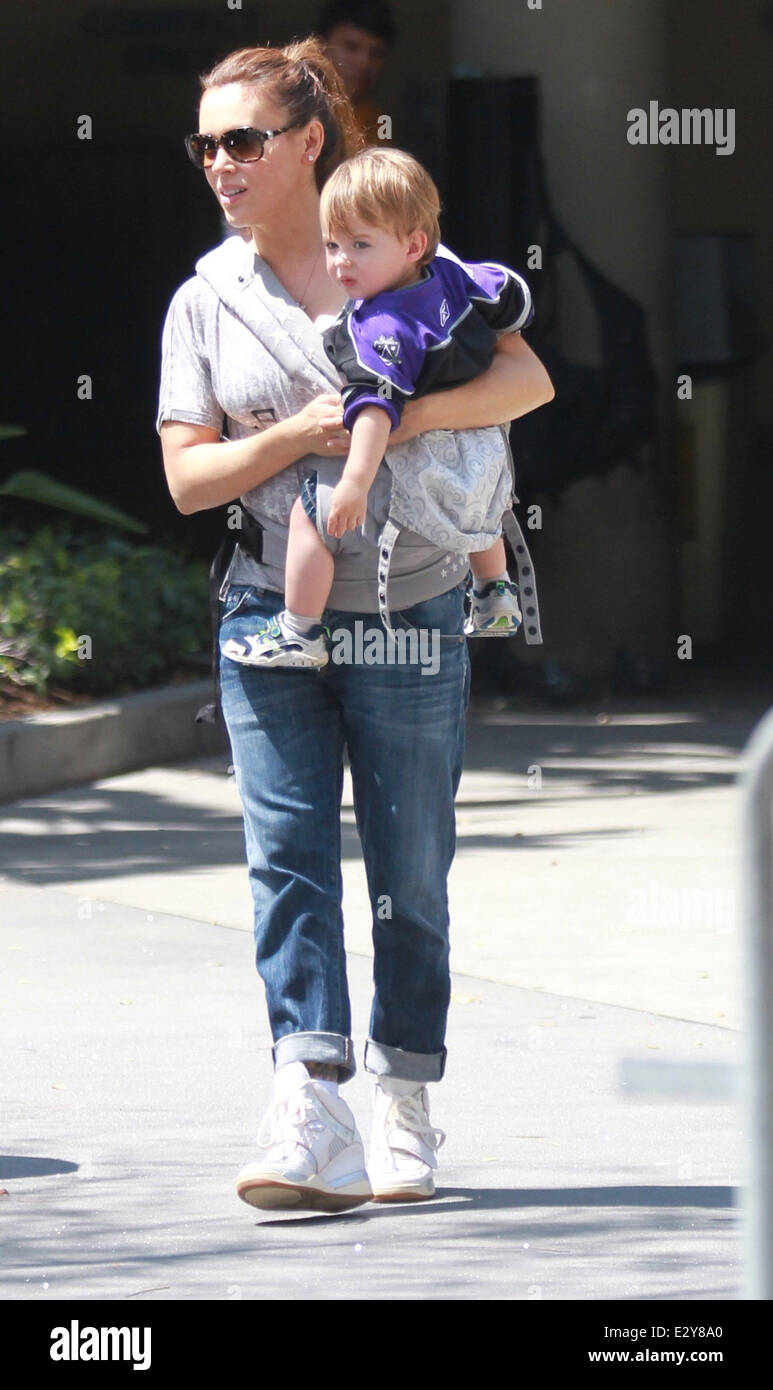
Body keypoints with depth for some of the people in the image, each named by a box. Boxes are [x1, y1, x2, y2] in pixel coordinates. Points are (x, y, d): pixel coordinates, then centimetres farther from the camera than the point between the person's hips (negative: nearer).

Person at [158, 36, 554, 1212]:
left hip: (407, 614, -1)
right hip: (270, 617, 1)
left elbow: (530, 379, -6)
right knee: (287, 861, -11)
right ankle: (309, 1125, -20)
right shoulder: (205, 303, 7)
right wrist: (298, 435, -15)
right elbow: (187, 476, 2)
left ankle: (406, 1117, 16)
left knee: (409, 875, 4)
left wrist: (408, 417, -20)